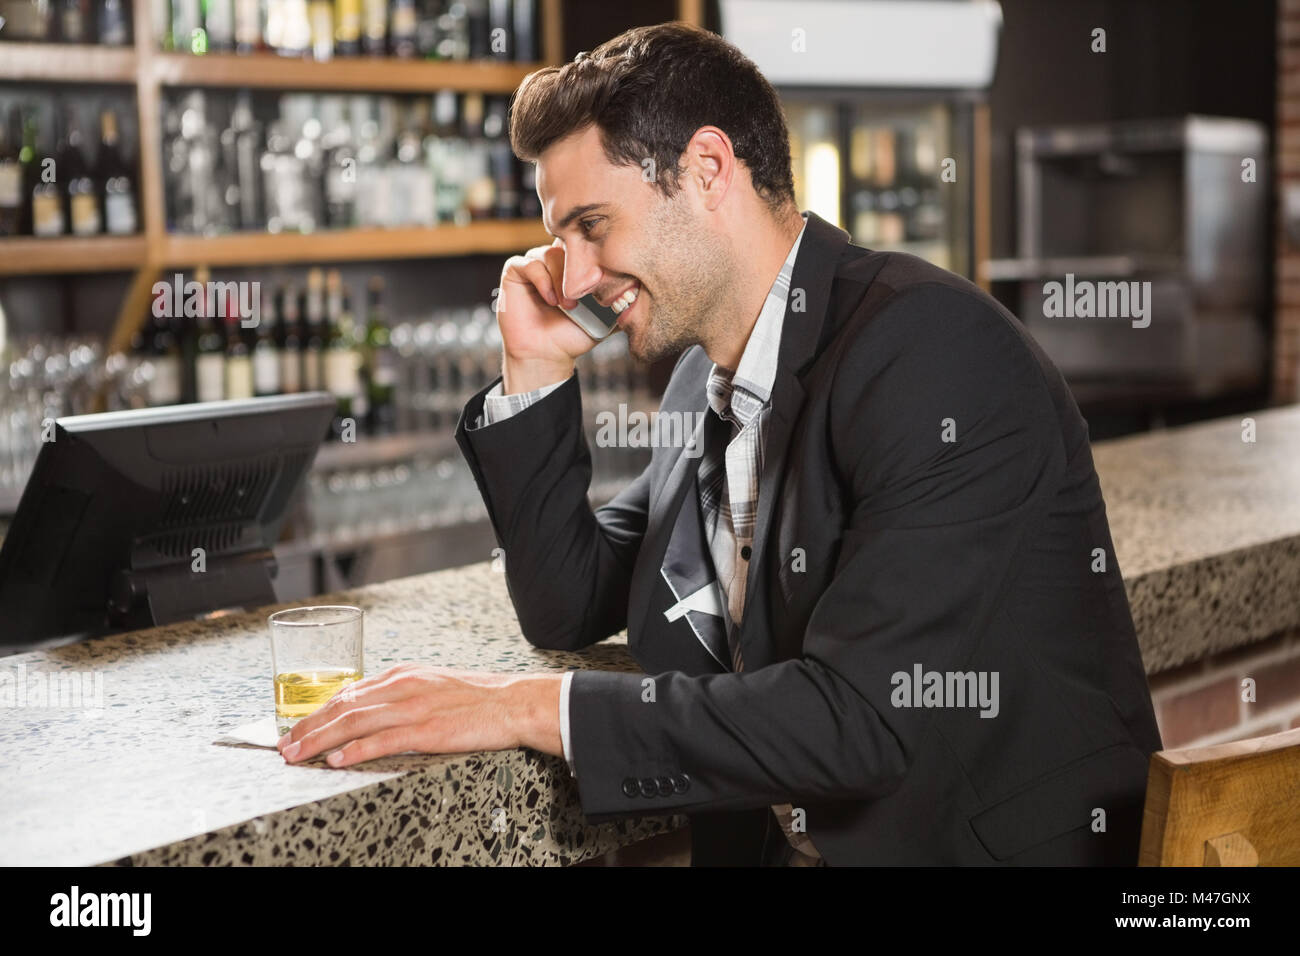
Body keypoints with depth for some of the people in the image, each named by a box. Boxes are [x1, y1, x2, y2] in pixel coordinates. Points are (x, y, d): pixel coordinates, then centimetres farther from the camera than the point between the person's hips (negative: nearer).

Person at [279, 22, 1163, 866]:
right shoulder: (709, 380, 9)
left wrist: (532, 708, -22)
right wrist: (535, 371, 6)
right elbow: (570, 610, 17)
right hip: (775, 844, 7)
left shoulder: (933, 348, -18)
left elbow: (866, 715, -25)